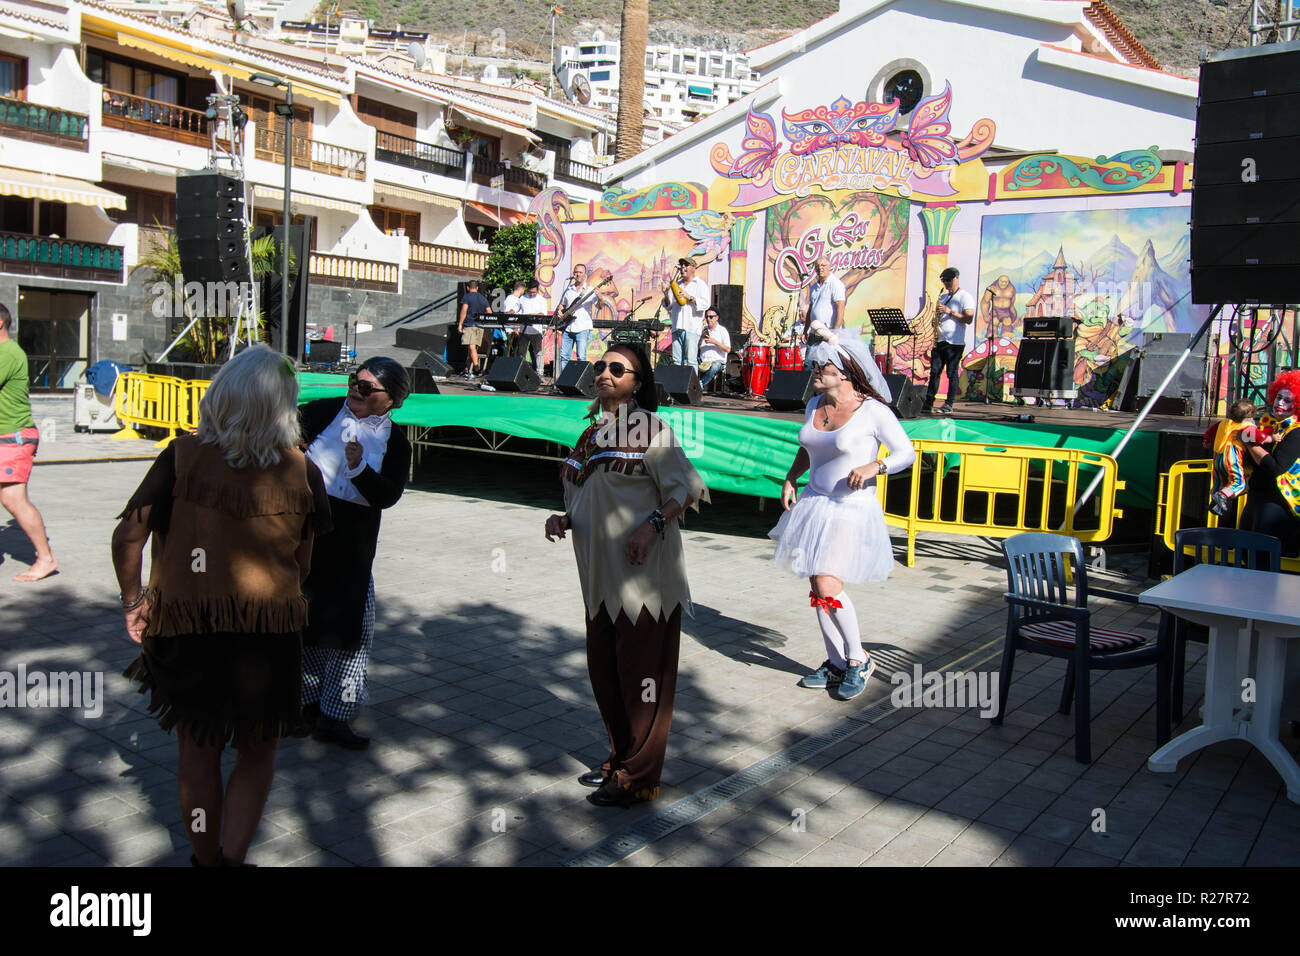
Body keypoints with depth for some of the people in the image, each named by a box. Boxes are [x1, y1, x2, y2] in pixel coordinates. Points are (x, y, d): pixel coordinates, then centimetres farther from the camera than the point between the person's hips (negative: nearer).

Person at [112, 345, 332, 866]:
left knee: (197, 753, 20)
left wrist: (132, 602, 8)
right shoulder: (301, 471, -5)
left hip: (185, 624, 1)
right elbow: (302, 565, 2)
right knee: (257, 751, 20)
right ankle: (231, 856, 9)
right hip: (271, 627, 0)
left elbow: (128, 537, -7)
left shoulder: (184, 456, -6)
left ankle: (206, 858, 34)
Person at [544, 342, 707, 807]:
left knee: (641, 673, 0)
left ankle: (638, 778, 13)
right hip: (602, 576, 8)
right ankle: (620, 758, 33)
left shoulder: (650, 428, -7)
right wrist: (563, 520, 2)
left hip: (644, 572, -7)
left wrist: (651, 525, -26)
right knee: (604, 669, 15)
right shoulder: (593, 434, 15)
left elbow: (686, 489, -12)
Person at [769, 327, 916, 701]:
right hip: (814, 503, 7)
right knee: (818, 589, 7)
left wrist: (874, 466, -24)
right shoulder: (814, 406, 8)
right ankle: (836, 663, 22)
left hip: (851, 509, -7)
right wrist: (790, 480, 12)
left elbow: (907, 452, -7)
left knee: (827, 586, -15)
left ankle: (859, 659, 6)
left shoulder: (873, 411, -12)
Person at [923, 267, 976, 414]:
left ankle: (949, 404, 3)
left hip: (955, 342, -6)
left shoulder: (965, 297, -2)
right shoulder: (943, 297, 20)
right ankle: (928, 403, 1)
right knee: (934, 372, 1)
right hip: (939, 341, 6)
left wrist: (950, 312, -17)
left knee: (952, 374, -3)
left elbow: (969, 319, -12)